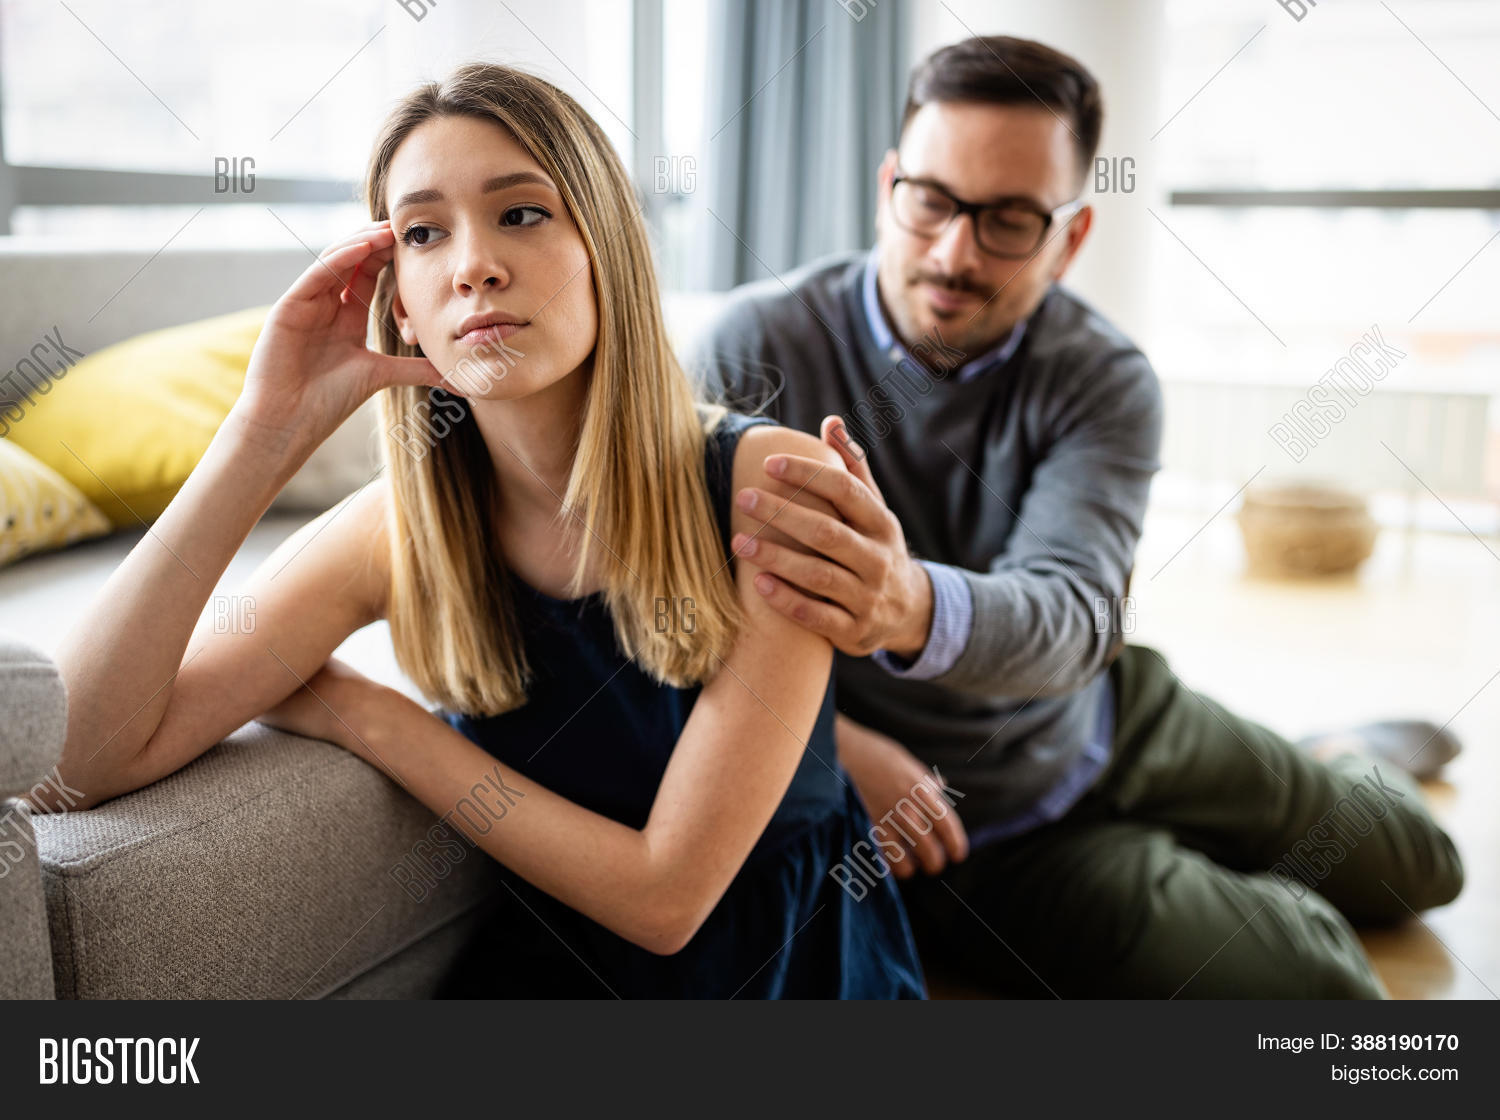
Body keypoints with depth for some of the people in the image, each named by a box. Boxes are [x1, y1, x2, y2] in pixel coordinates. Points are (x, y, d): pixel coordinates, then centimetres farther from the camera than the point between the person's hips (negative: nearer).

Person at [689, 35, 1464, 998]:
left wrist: (916, 607, -56)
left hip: (1107, 714, 4)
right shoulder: (760, 348, -20)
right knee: (1315, 985, -12)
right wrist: (825, 737, -33)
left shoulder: (1105, 382, -17)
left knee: (1417, 866, 22)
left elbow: (1073, 613, -33)